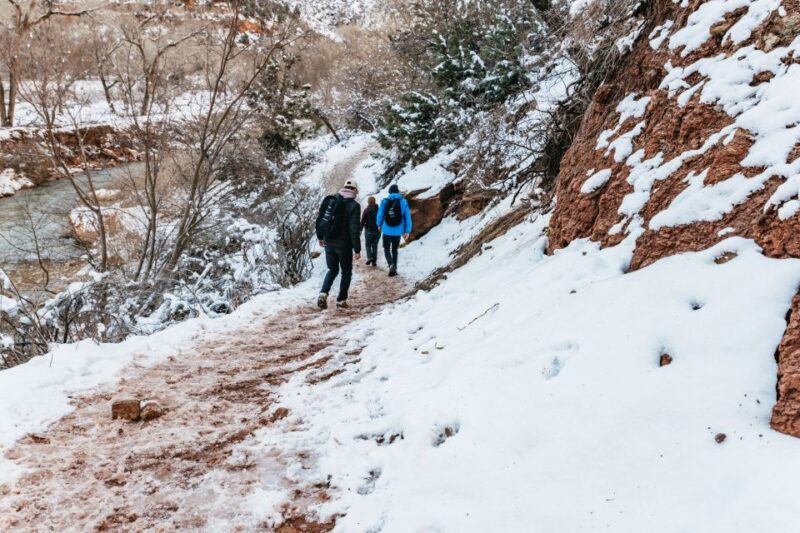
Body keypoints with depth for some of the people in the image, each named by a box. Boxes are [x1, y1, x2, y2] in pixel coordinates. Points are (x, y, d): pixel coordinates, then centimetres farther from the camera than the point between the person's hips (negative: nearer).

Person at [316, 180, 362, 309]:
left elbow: (319, 219, 10)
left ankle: (323, 294, -1)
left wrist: (320, 236, 22)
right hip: (343, 244, -5)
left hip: (328, 242, 5)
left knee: (333, 270, 19)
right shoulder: (354, 205, -12)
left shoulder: (330, 199, 4)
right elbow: (354, 229, -17)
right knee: (346, 272, 13)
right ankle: (341, 300, 14)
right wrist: (357, 249, -12)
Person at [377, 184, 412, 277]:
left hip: (387, 230, -1)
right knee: (394, 249, 17)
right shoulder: (403, 202, -5)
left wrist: (379, 224, 21)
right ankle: (394, 269, 16)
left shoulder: (385, 201, -6)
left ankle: (391, 264, -15)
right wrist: (407, 231, 3)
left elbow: (380, 214, 2)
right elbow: (407, 217, -4)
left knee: (387, 249, 10)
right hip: (398, 231, 1)